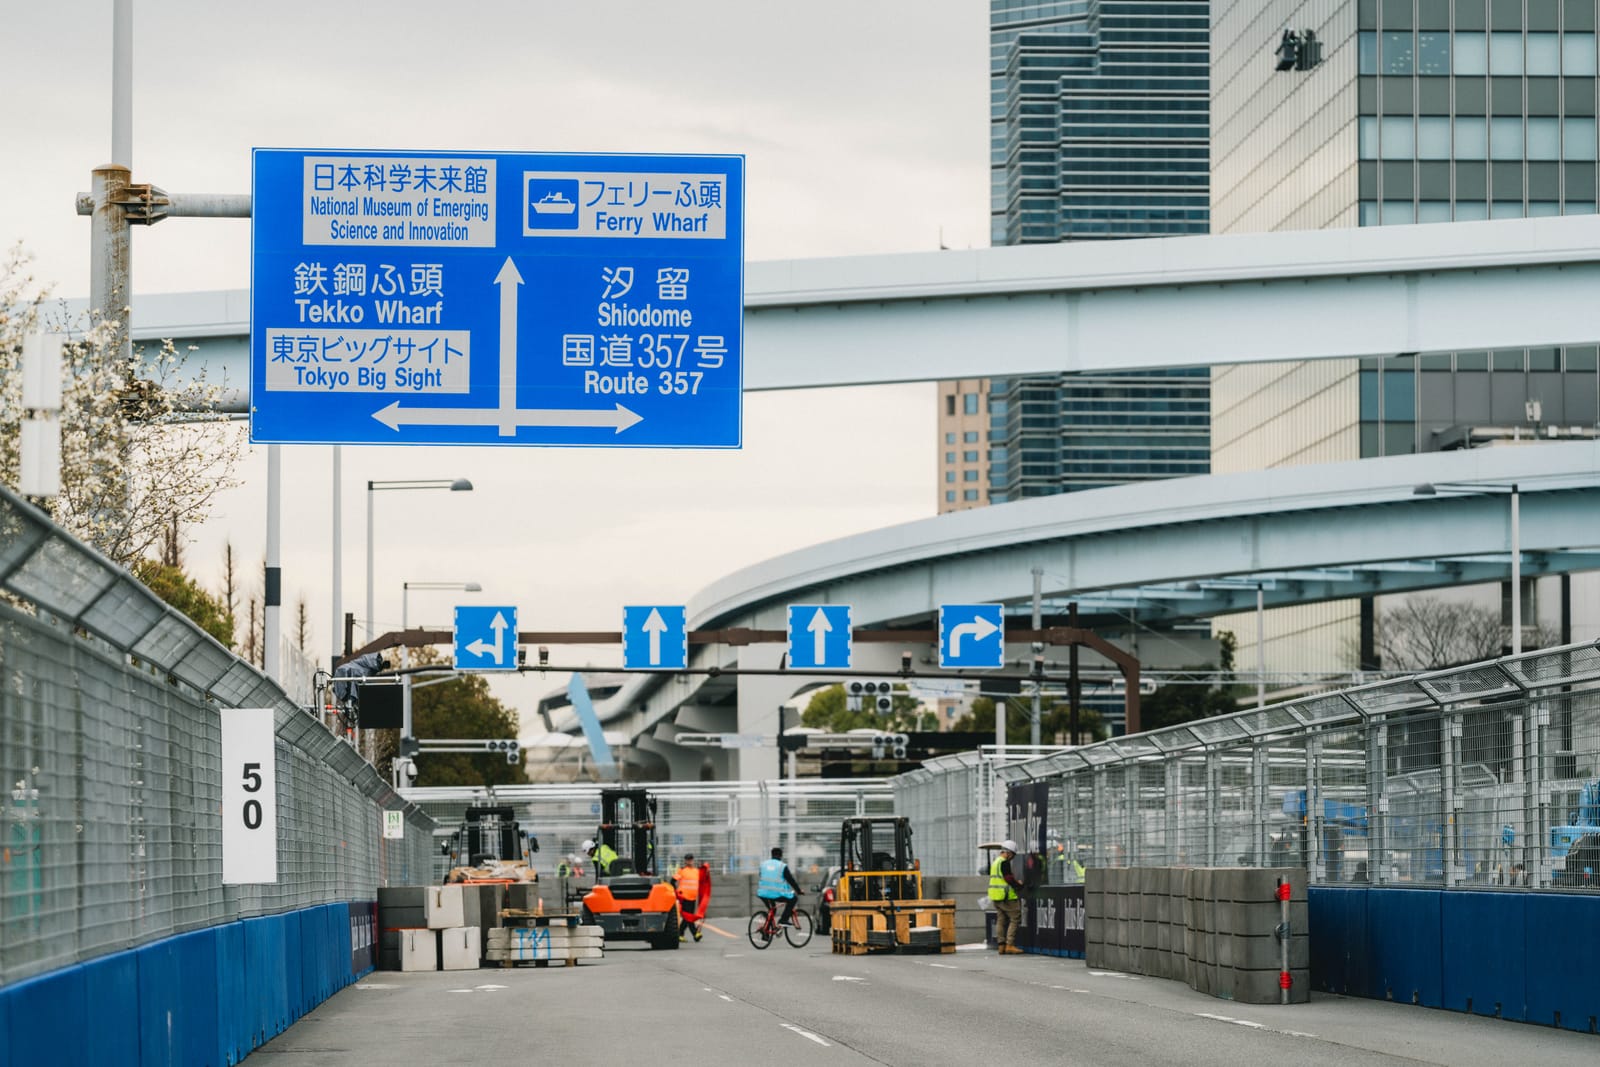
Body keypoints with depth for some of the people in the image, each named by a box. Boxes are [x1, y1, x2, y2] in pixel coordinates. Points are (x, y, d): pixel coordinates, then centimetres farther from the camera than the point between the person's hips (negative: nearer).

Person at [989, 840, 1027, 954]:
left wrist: (1015, 882, 16)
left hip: (996, 897, 10)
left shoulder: (995, 862, 19)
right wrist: (1019, 885, -2)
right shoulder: (1004, 863, -13)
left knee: (1001, 920, 11)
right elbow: (1009, 879, -17)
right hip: (1006, 896, -10)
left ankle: (1001, 945, 9)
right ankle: (1010, 945, -12)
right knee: (1015, 919, -6)